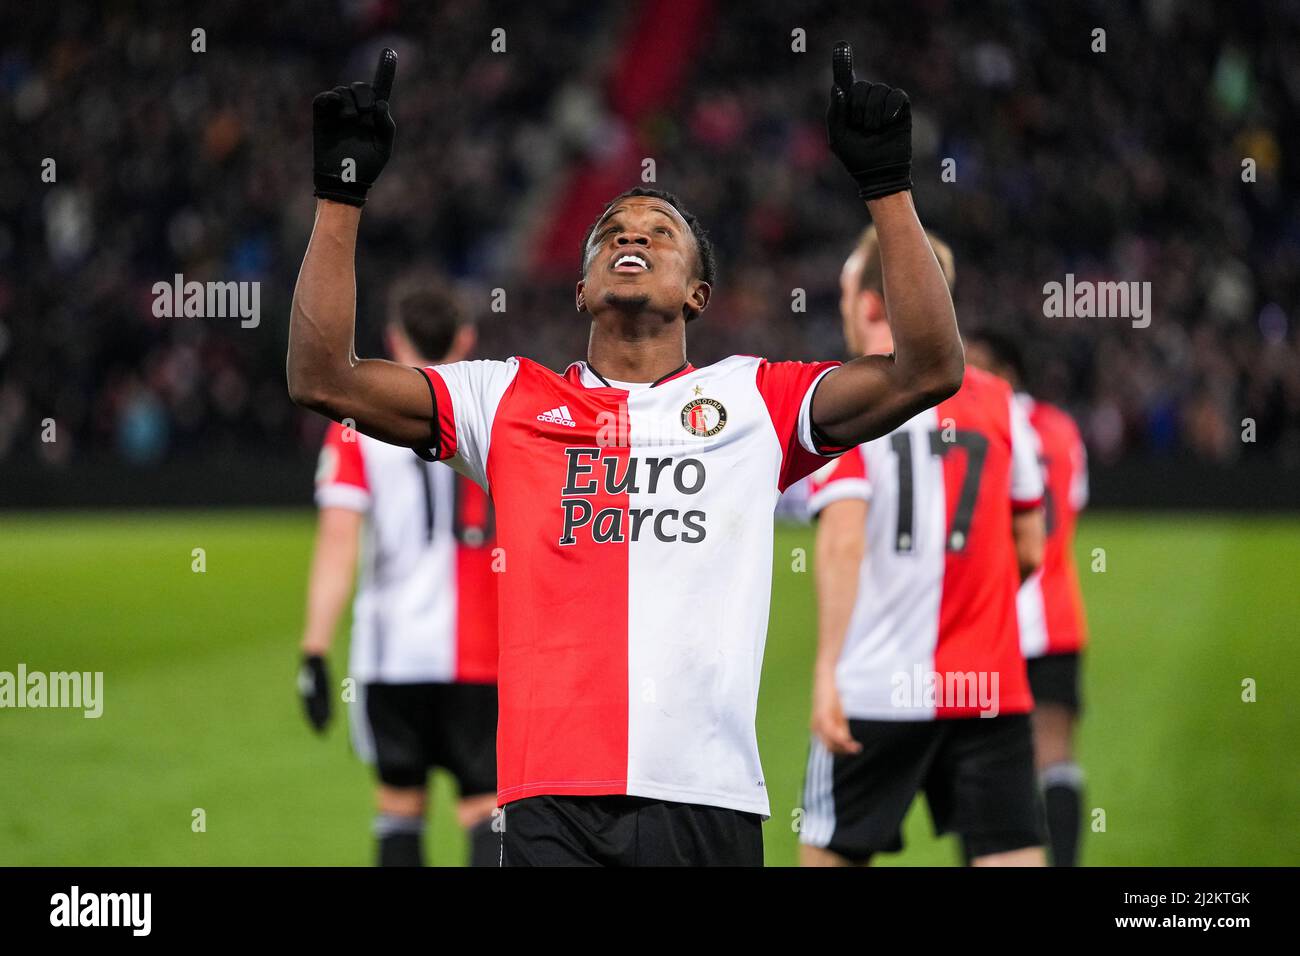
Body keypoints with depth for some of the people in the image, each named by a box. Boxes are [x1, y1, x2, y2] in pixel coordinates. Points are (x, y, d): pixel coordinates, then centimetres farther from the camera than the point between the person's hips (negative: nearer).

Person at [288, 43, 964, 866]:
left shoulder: (755, 397, 14)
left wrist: (889, 189, 2)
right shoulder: (511, 399, 16)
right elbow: (322, 378, 11)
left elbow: (930, 371, 5)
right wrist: (342, 197, 6)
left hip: (708, 798, 0)